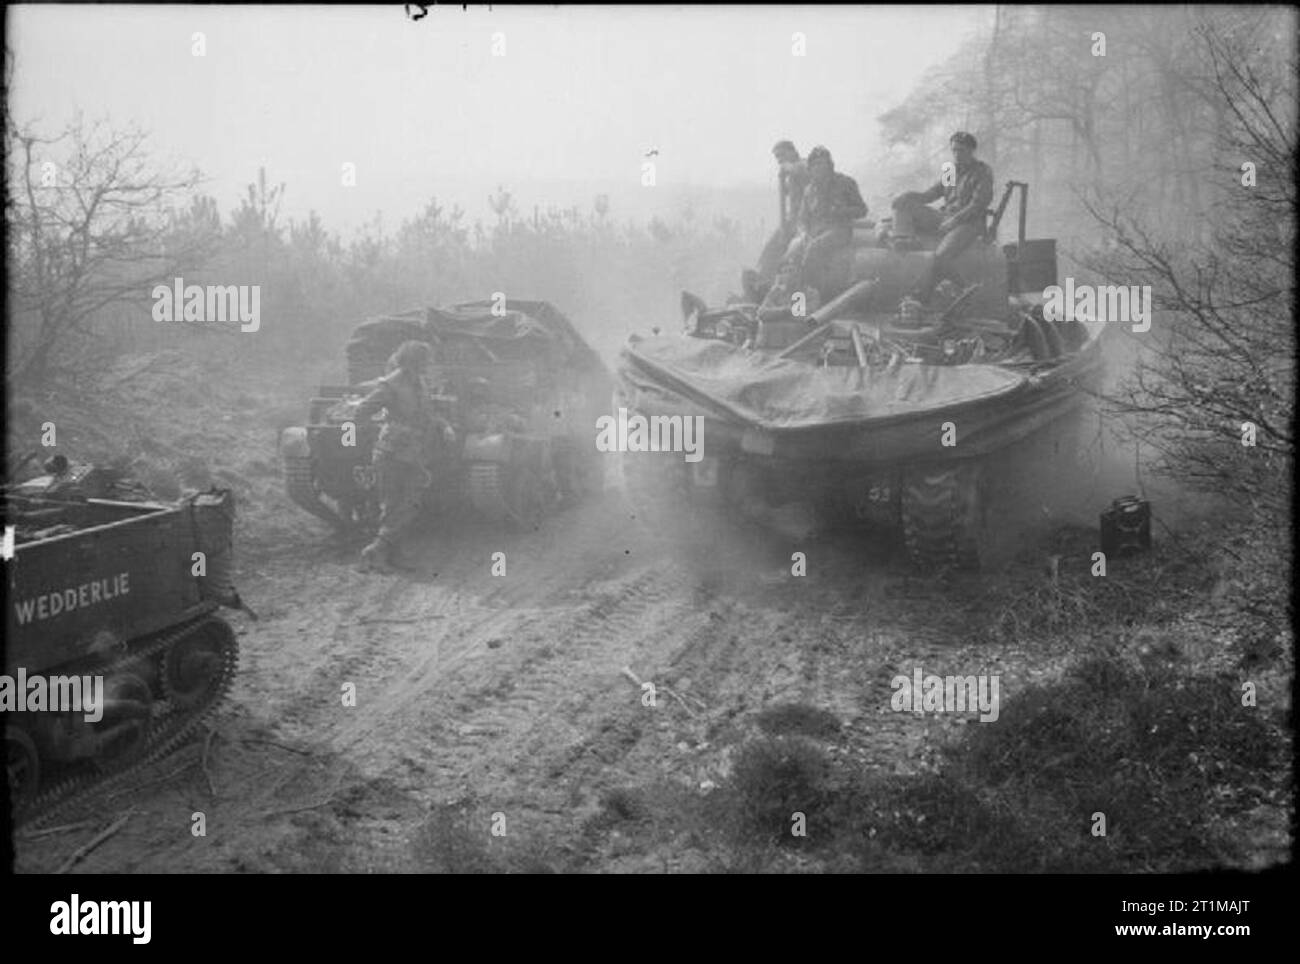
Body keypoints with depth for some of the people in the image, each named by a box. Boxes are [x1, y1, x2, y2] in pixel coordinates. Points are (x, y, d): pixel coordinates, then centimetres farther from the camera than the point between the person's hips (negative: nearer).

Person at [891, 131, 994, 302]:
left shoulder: (983, 172, -3)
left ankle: (921, 295, -25)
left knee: (941, 256, -34)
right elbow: (932, 193, 15)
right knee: (904, 203, -5)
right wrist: (906, 196, -3)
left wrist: (955, 220, -21)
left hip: (967, 223, -7)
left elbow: (977, 205, -12)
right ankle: (903, 240, -29)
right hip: (944, 217, 7)